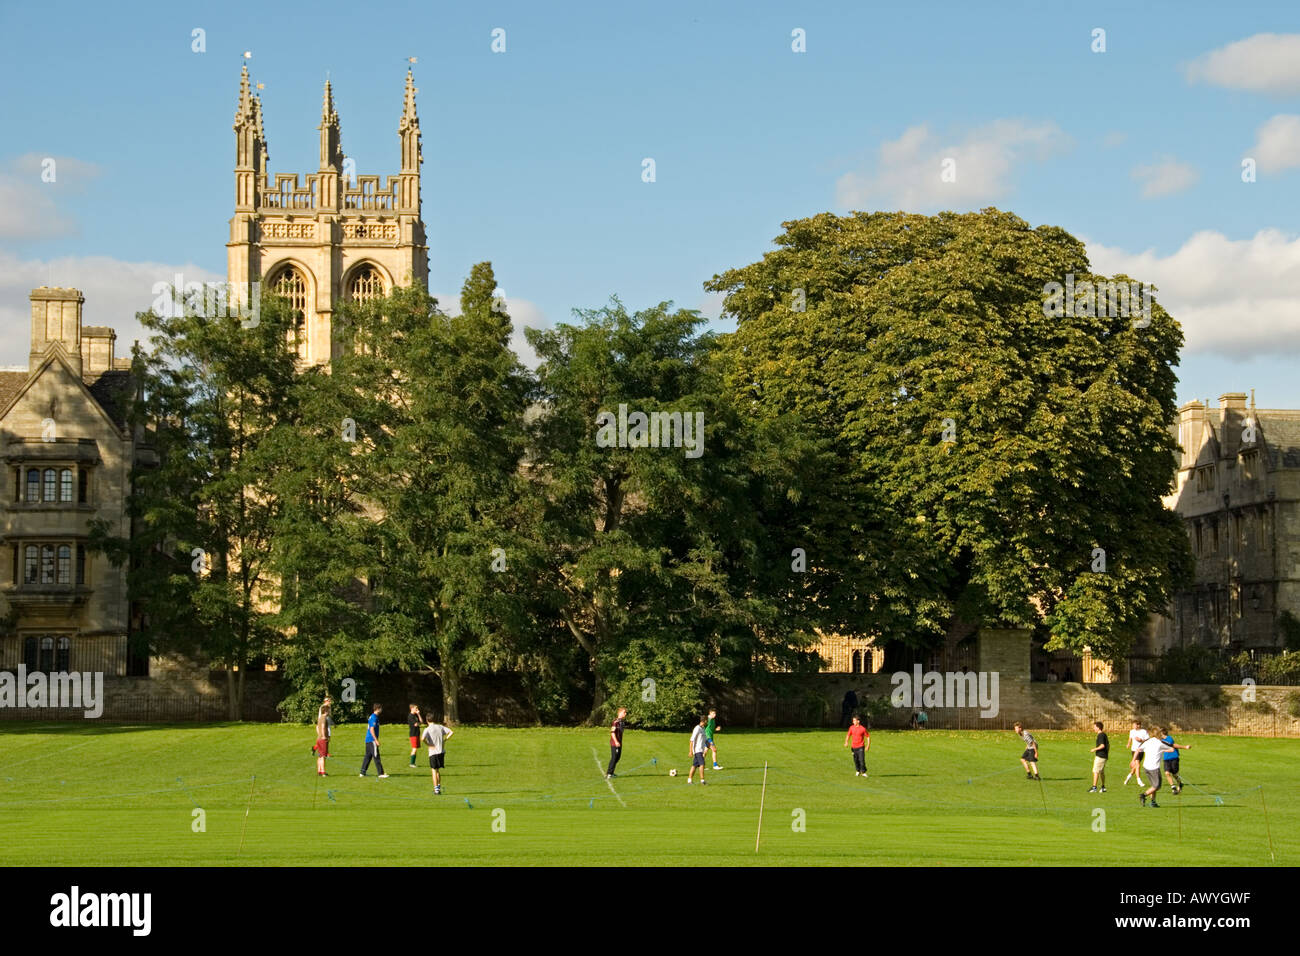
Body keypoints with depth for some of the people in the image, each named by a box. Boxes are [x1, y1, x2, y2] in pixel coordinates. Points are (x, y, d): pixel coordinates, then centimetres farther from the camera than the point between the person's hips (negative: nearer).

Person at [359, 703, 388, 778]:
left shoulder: (372, 716, 15)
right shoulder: (374, 717, -15)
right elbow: (372, 730, -20)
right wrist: (376, 740, -20)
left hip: (368, 740, 10)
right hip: (372, 740, -10)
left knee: (368, 756, 12)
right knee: (376, 757, -9)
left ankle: (362, 773, 13)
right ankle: (381, 773, -9)